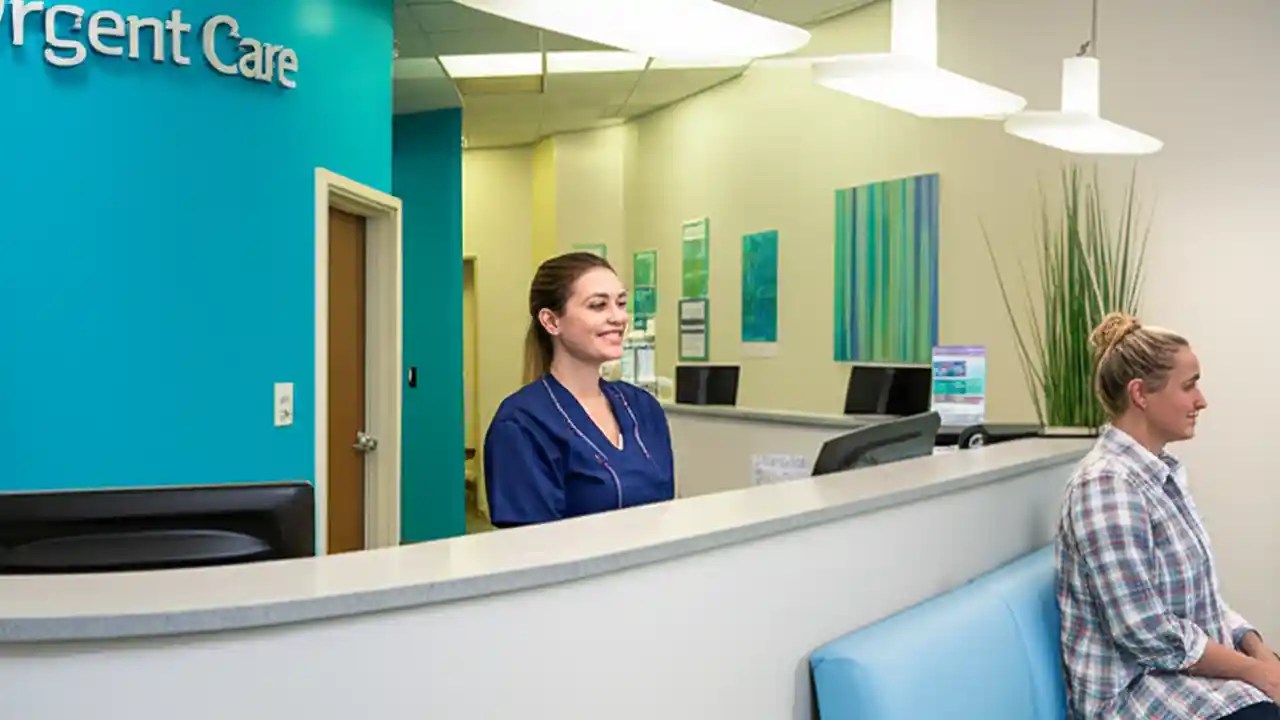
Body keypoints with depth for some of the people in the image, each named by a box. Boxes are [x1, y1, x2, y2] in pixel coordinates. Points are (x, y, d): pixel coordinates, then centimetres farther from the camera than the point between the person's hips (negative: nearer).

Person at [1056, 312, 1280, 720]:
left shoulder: (1162, 472, 9)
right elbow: (1148, 633, -21)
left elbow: (1200, 595, 13)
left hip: (1194, 668, 8)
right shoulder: (1107, 484, -19)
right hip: (1135, 686, -8)